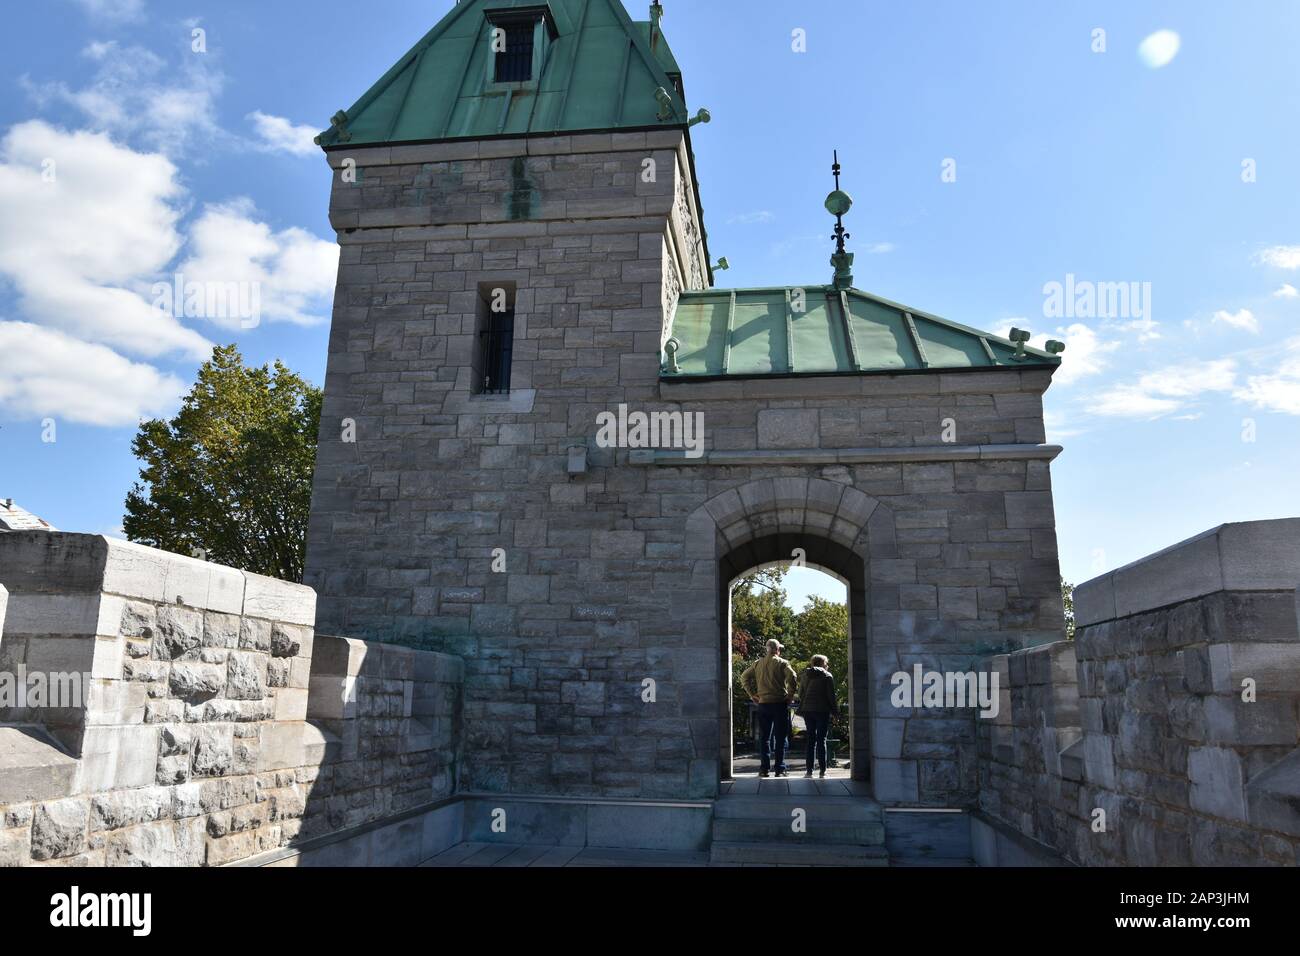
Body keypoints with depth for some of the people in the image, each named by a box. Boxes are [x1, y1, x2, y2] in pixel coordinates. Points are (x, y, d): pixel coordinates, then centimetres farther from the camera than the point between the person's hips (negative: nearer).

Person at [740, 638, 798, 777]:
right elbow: (791, 677, -19)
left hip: (763, 703, 3)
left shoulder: (758, 664, 10)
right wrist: (790, 695, -10)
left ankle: (764, 768, 9)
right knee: (780, 738, 3)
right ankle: (780, 769, 4)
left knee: (765, 737, 10)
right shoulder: (782, 663, -3)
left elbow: (744, 677, 8)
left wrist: (752, 694, 8)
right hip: (780, 703, -3)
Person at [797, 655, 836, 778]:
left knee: (811, 739, 9)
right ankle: (823, 770, -1)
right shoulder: (827, 676, -4)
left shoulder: (805, 675, 9)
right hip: (822, 711, -4)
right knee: (821, 740, 0)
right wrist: (834, 710, 0)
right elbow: (831, 695, -7)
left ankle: (809, 769, 5)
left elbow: (800, 694, 11)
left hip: (807, 710, 4)